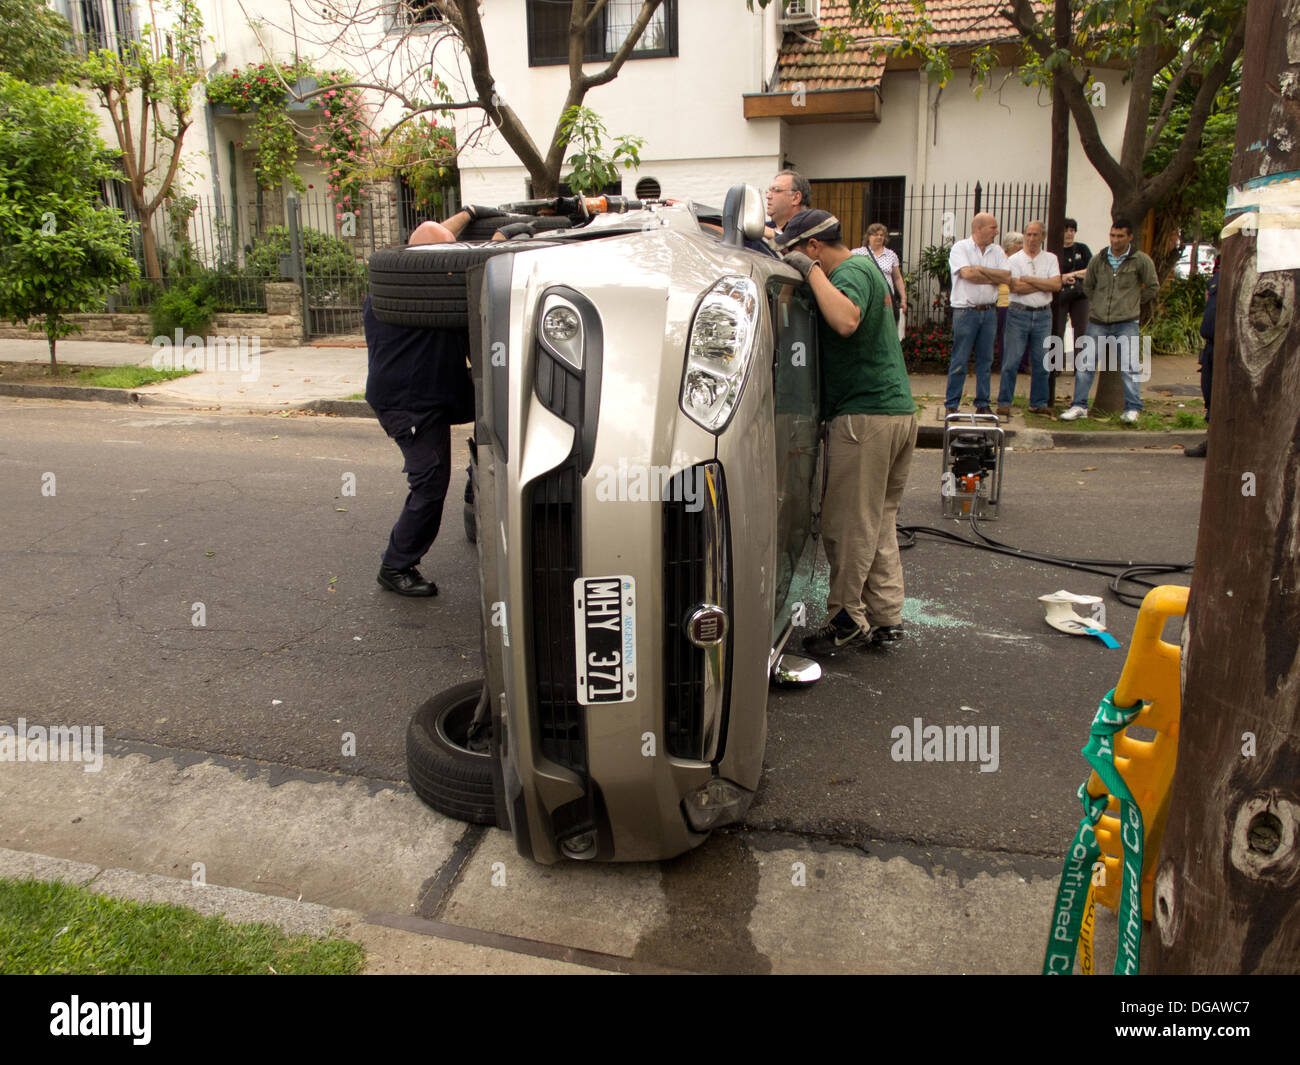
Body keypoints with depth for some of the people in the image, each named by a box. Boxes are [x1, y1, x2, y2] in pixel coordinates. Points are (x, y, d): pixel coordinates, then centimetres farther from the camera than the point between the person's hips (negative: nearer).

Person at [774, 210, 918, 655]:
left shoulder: (851, 272, -11)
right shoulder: (865, 268, 20)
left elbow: (846, 321, -31)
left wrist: (812, 271, -20)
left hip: (865, 416, -10)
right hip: (898, 410, 10)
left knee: (847, 525, -1)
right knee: (878, 523, 15)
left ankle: (847, 617, 9)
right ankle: (885, 617, 19)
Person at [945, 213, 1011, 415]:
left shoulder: (997, 251, 12)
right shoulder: (960, 248, -2)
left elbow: (1007, 277, 0)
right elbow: (967, 273, -17)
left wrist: (981, 270, -8)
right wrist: (993, 278, -4)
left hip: (988, 312, 5)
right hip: (965, 312, -5)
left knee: (985, 360, 8)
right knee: (959, 361, -3)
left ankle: (982, 404, 15)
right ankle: (951, 405, 4)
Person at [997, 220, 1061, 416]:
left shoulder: (1050, 259, 9)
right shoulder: (1014, 259, 2)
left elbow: (1057, 285, -7)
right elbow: (1016, 287, -13)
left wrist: (1029, 279, -10)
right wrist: (1045, 285, -6)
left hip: (1043, 314, 3)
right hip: (1019, 313, -3)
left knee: (1041, 362, 6)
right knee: (1011, 360, -4)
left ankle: (1038, 403, 15)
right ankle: (1004, 403, 2)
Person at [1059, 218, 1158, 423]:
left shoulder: (1141, 260, -2)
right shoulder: (1098, 259, 6)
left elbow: (1152, 287, 8)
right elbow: (1087, 286, 20)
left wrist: (1133, 303, 10)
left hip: (1126, 324, -3)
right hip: (1097, 322, 3)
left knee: (1130, 367, -4)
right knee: (1085, 364, 2)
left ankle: (1132, 408, 4)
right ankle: (1080, 406, 11)